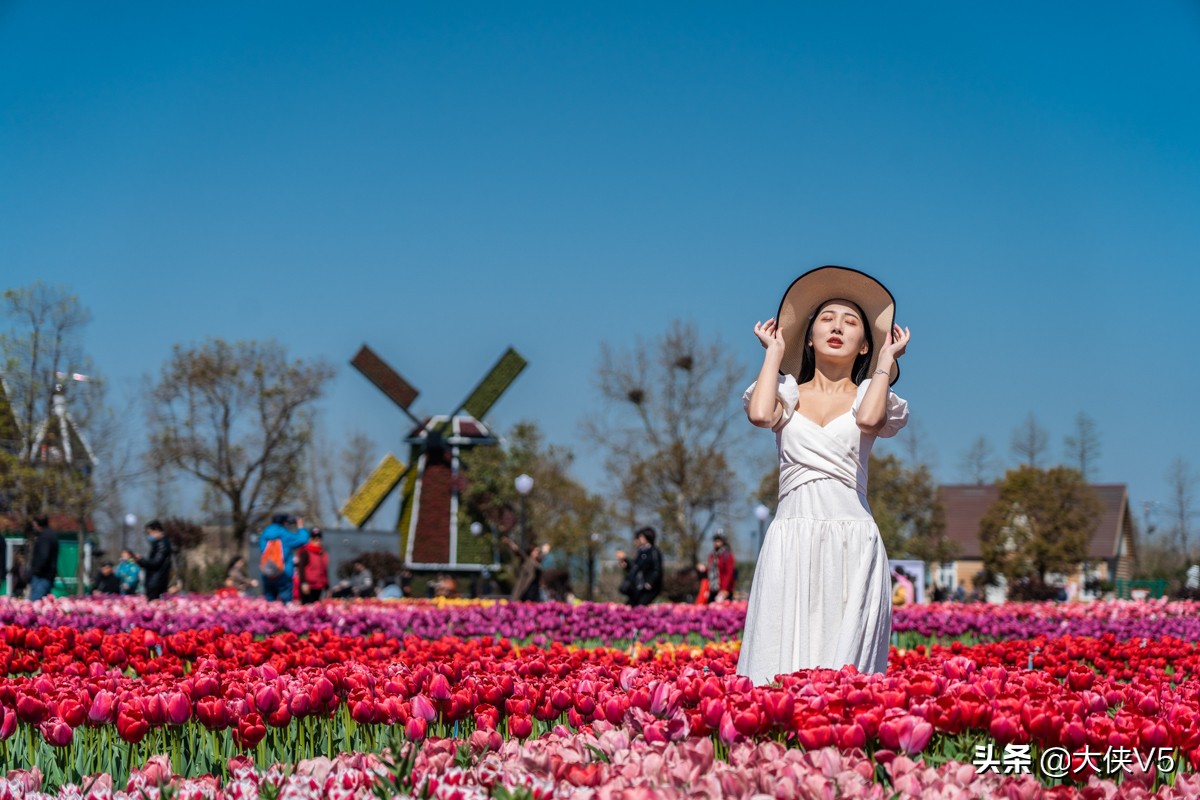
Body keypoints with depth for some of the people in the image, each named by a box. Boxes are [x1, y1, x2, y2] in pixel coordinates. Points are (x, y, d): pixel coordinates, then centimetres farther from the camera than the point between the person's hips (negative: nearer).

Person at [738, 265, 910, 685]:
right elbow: (760, 414, -9)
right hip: (790, 542, 1)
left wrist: (887, 357, 4)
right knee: (781, 654, -8)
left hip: (852, 544, 0)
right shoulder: (790, 393, 15)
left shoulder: (867, 395, 13)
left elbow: (868, 419, -11)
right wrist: (774, 351, 7)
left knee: (846, 662, -9)